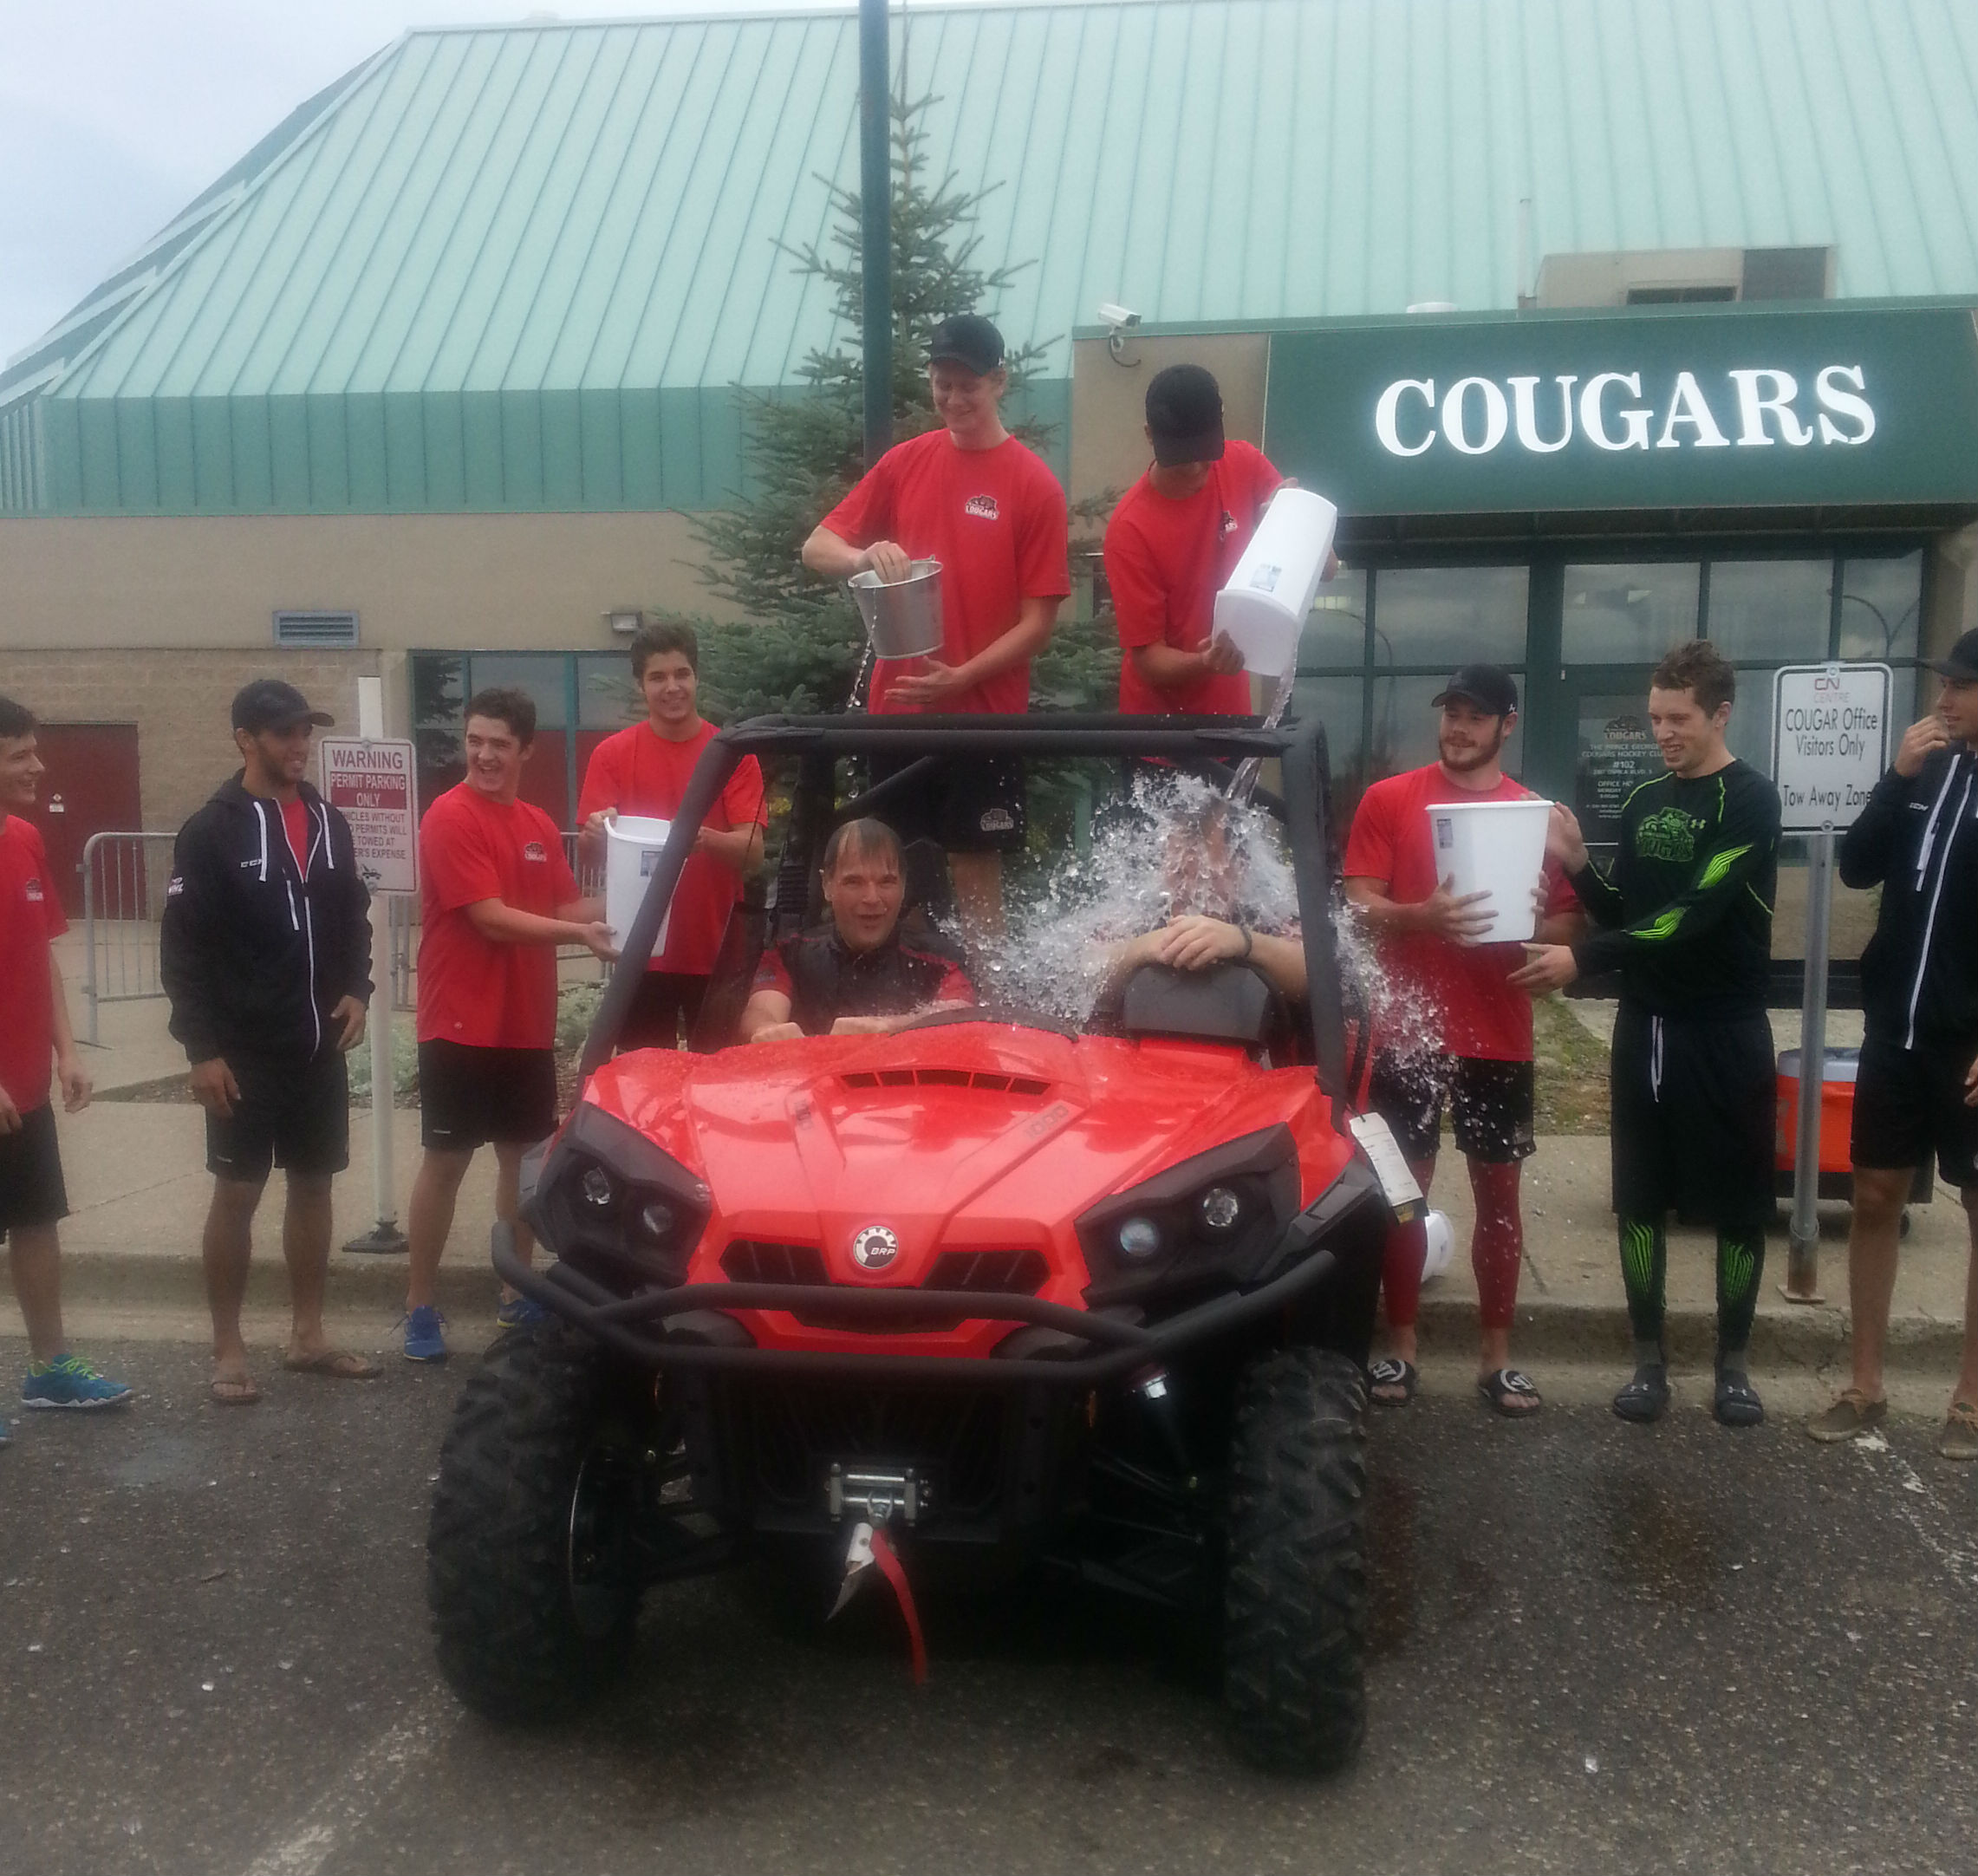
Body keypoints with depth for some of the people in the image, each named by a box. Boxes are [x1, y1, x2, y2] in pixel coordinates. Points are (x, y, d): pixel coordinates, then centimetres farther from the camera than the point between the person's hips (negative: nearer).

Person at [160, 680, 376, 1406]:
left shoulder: (328, 822, 9)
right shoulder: (211, 831, -7)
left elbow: (353, 917, 16)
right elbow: (182, 948, -10)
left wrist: (357, 989, -1)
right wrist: (202, 1047, -16)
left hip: (320, 1048, 5)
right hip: (244, 1051, -5)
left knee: (314, 1185, 11)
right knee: (237, 1192, 1)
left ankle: (307, 1336, 21)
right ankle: (227, 1349, 11)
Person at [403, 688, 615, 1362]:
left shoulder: (540, 825, 10)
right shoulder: (450, 816, -12)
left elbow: (564, 906, 14)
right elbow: (491, 918, -18)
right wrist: (577, 934, -21)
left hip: (528, 1023, 7)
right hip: (461, 1023, -7)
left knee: (522, 1156, 13)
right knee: (445, 1161, 0)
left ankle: (518, 1295, 26)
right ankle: (420, 1307, 11)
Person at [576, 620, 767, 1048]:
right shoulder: (612, 754, 3)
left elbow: (753, 852, -8)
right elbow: (587, 851, 2)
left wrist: (705, 838, -28)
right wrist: (596, 833, -22)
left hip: (717, 952, 0)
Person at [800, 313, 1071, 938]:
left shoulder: (1034, 484, -6)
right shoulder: (905, 463, 6)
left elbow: (1038, 621, -8)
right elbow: (815, 548, 5)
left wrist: (962, 678, -19)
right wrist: (865, 555, -17)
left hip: (984, 713, -4)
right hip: (895, 707, 4)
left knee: (974, 867, 2)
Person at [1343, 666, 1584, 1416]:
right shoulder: (1387, 800, 0)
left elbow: (1569, 924, 9)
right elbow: (1358, 907, -6)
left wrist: (1534, 925, -14)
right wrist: (1423, 916, -25)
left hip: (1499, 1034, 2)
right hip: (1409, 1029, -2)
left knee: (1498, 1189, 7)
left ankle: (1495, 1354, 18)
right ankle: (1400, 1346, 17)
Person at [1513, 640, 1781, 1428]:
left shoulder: (1750, 800, -10)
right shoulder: (1643, 803, 9)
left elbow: (1694, 913, -21)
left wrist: (1582, 959, -26)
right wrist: (1577, 864, -6)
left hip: (1725, 1032, -5)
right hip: (1645, 1027, 5)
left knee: (1738, 1202, 5)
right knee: (1640, 1196, 7)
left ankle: (1732, 1362, 19)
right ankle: (1649, 1357, 17)